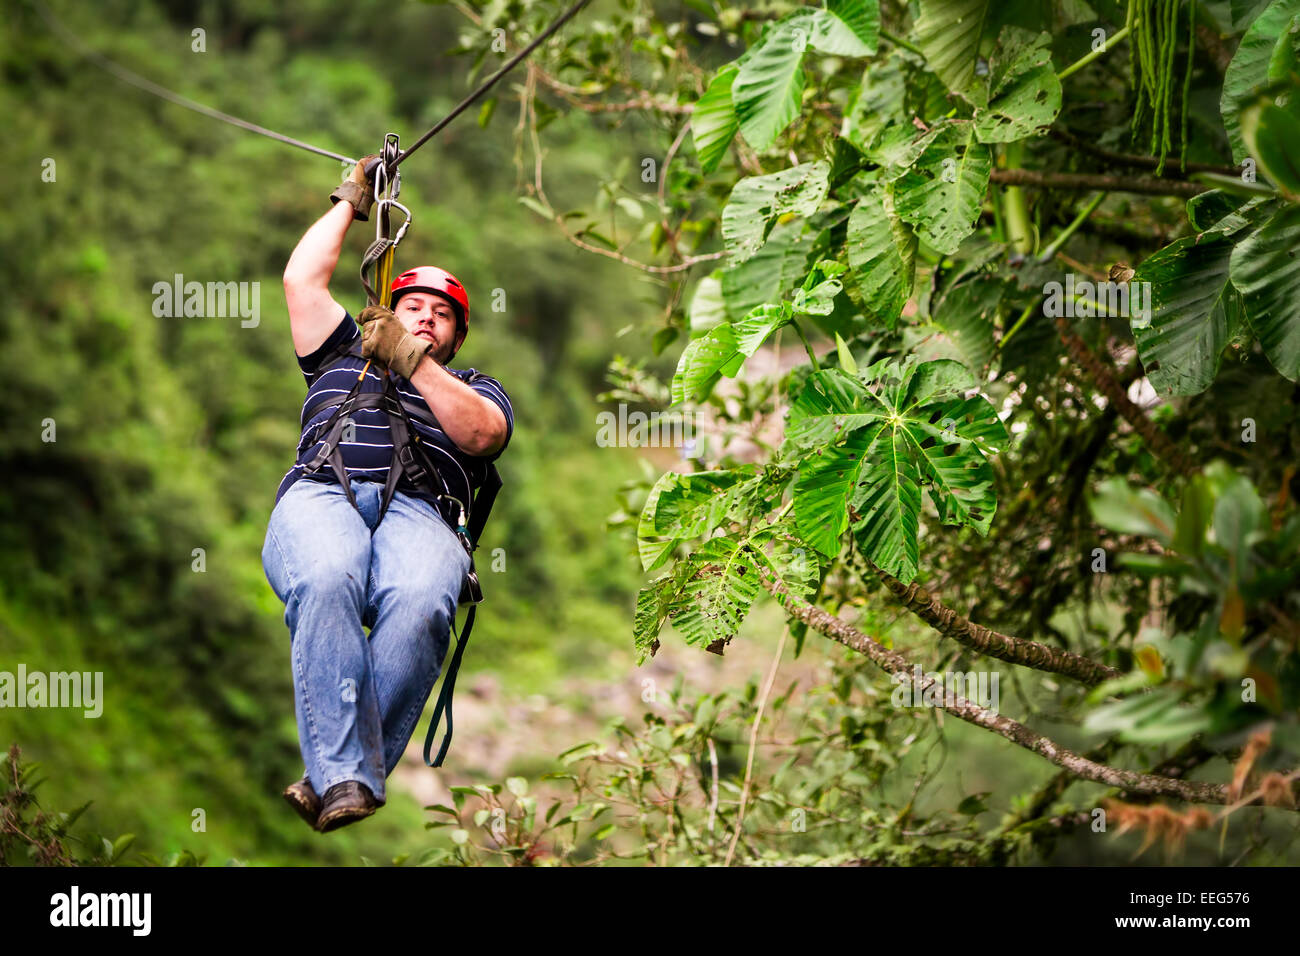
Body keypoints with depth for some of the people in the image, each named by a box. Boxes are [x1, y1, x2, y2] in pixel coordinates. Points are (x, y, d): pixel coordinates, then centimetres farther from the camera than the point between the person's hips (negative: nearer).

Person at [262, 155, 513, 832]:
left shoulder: (476, 388, 35)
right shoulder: (343, 355, 40)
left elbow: (480, 433, 11)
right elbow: (302, 276, 32)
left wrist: (413, 362, 7)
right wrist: (352, 200, 40)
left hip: (417, 508, 0)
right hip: (319, 494, 0)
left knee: (420, 602, -39)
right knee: (327, 581, -39)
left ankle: (331, 778, -42)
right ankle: (344, 781, -47)